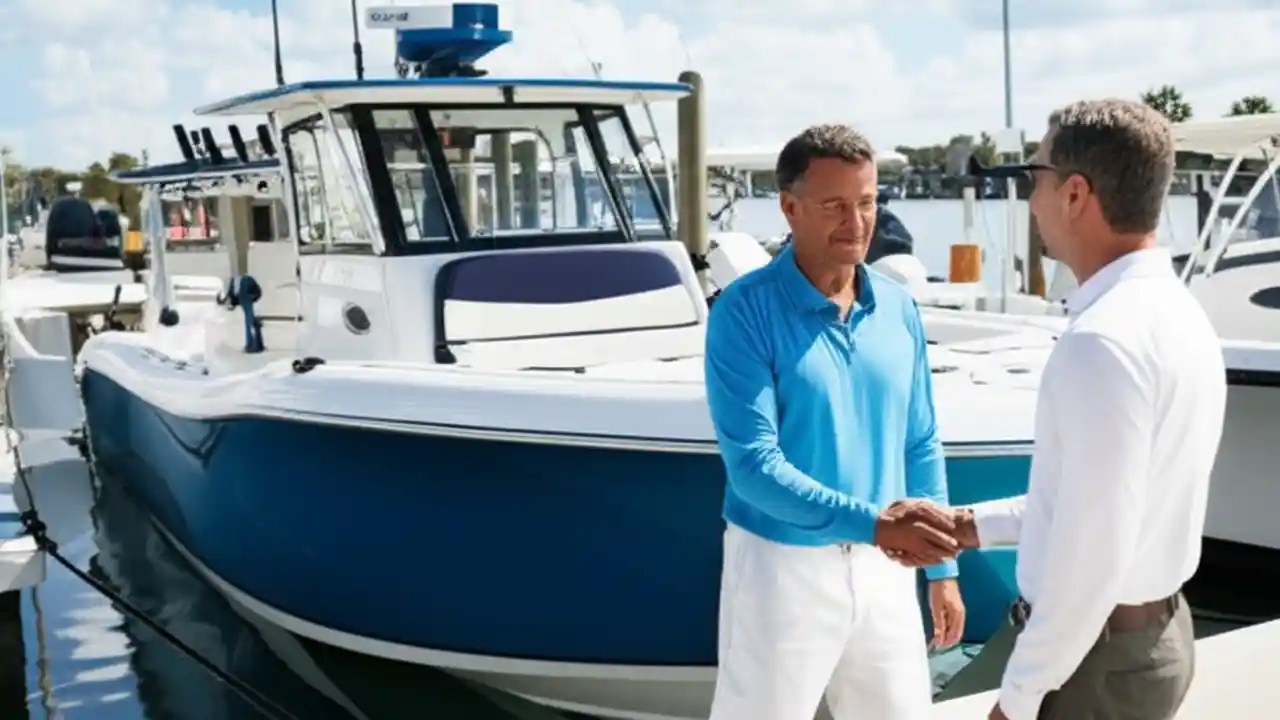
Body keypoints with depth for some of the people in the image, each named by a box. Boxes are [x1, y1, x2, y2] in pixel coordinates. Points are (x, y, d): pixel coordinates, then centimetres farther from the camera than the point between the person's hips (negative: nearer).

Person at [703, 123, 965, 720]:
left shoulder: (898, 307, 3)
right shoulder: (746, 310, -14)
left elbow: (920, 446, 10)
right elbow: (753, 464, -21)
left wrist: (942, 566, 11)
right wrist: (870, 522, -30)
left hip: (882, 566, 5)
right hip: (781, 561, -5)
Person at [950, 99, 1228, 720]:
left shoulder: (1104, 342, -26)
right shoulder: (1173, 313, 5)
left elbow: (1091, 552, -26)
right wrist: (975, 525, 12)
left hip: (1096, 651, -9)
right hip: (1155, 630, 9)